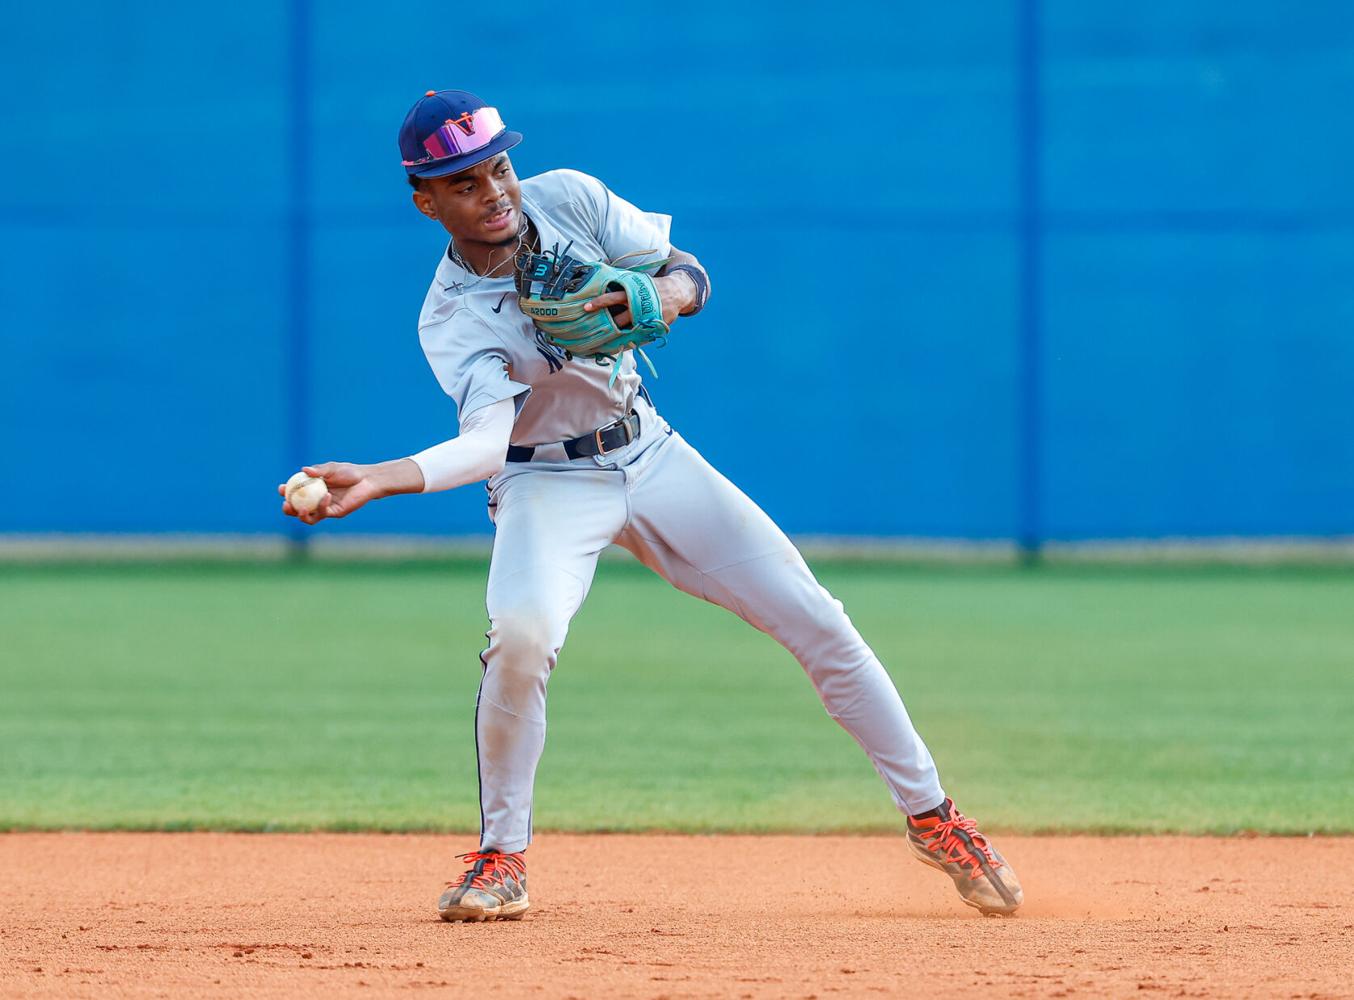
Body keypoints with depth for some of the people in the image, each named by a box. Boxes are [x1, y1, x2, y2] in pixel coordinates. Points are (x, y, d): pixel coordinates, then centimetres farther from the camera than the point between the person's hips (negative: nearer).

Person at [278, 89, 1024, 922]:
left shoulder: (568, 199, -8)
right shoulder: (452, 318, -19)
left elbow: (691, 274, -9)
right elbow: (489, 438, -34)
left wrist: (658, 295, -33)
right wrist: (375, 479, -52)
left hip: (651, 454, 4)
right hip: (547, 481, -4)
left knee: (816, 621, -2)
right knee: (521, 631, -33)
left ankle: (931, 814, 13)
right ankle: (502, 857, -15)